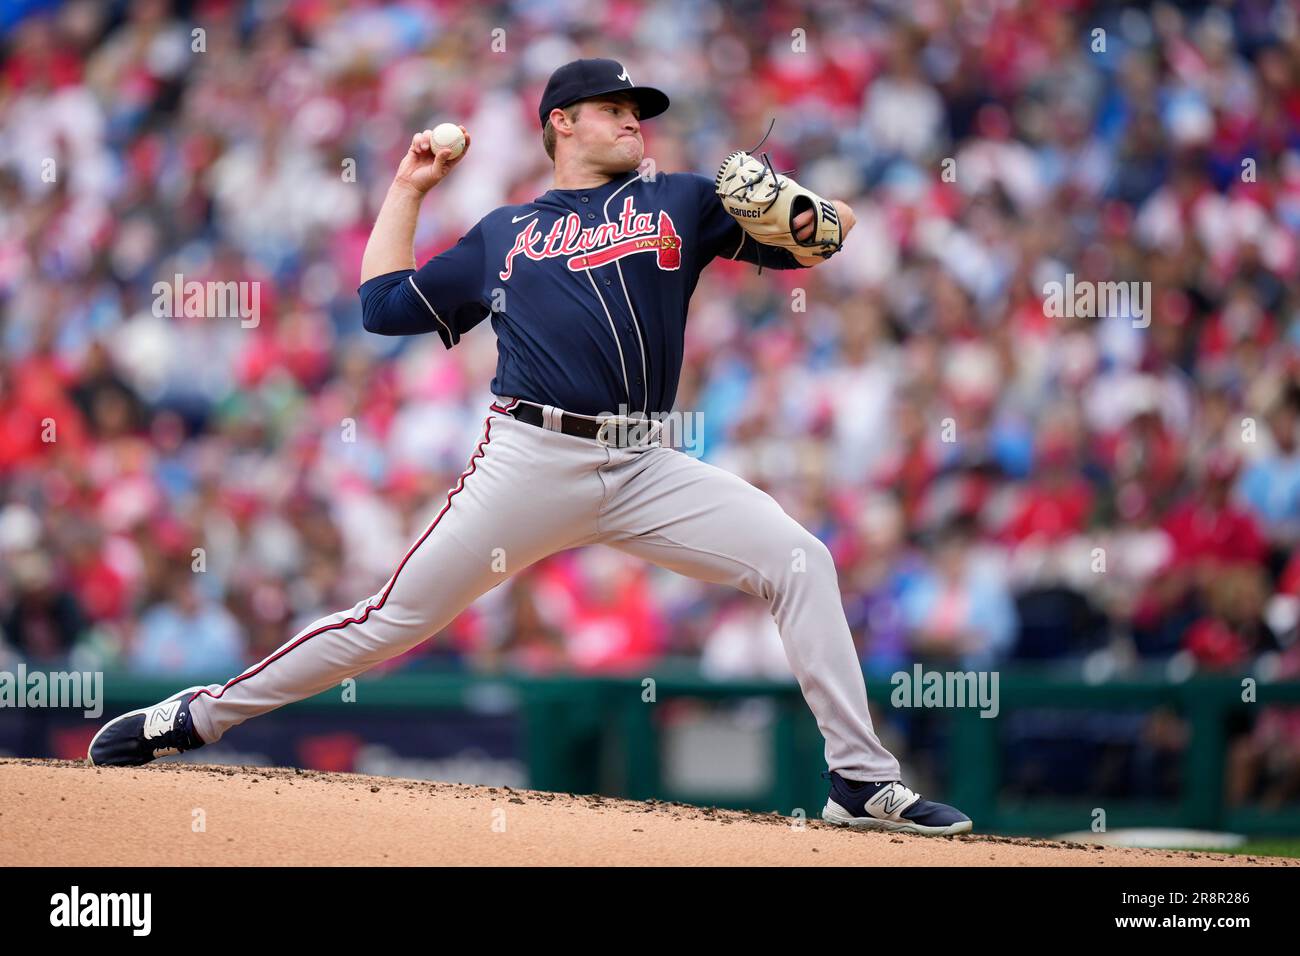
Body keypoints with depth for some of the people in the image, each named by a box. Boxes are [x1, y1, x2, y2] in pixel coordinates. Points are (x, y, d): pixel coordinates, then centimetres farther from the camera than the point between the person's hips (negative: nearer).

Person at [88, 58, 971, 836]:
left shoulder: (679, 203, 17)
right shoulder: (503, 235, 18)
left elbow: (798, 240, 9)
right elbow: (385, 304, 21)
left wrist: (812, 220, -14)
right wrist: (409, 189, 23)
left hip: (645, 471, 1)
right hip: (532, 462, -1)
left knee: (798, 561, -14)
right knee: (395, 619, -5)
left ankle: (862, 781, -10)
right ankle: (199, 715, 6)